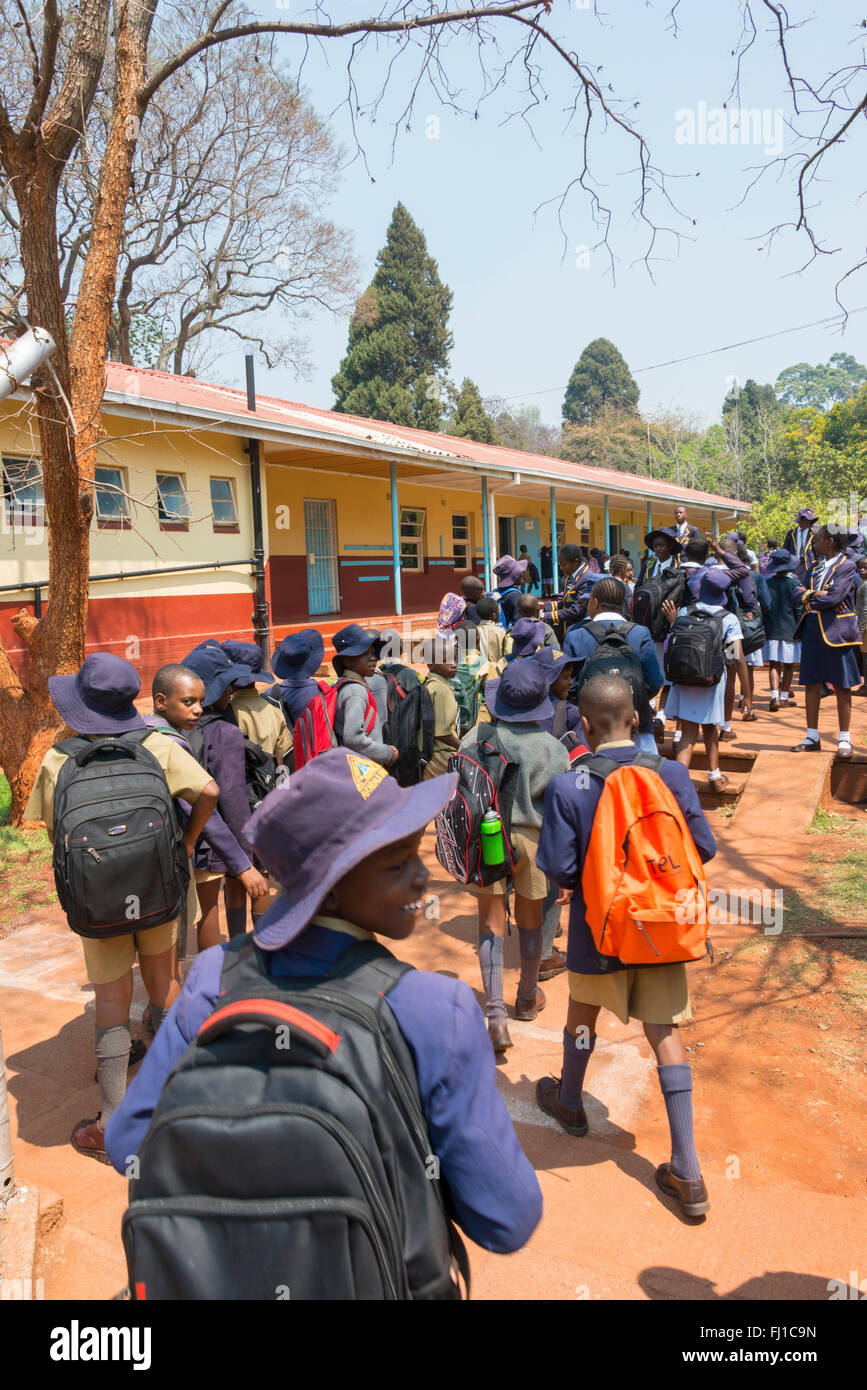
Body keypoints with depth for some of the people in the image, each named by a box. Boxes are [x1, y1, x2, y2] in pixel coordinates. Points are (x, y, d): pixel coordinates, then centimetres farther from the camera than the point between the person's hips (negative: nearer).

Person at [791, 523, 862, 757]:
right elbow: (800, 591, 3)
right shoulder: (814, 566, 13)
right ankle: (812, 738, 16)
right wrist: (817, 594, -14)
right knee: (812, 683, 8)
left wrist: (809, 596, -5)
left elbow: (833, 598, -18)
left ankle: (844, 740, 9)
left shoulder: (846, 566, -7)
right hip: (812, 630, 6)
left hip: (835, 631, -6)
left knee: (842, 686, 1)